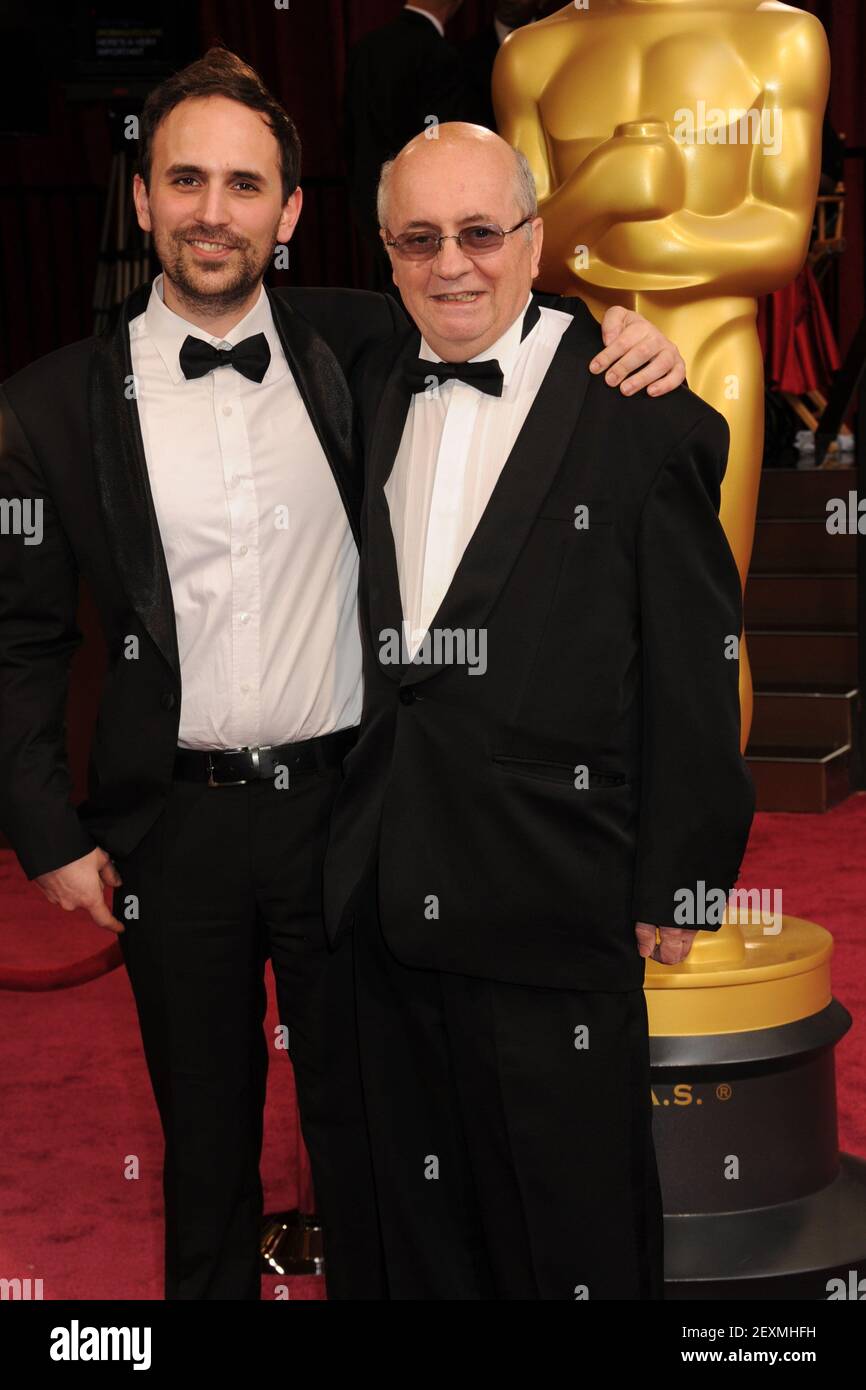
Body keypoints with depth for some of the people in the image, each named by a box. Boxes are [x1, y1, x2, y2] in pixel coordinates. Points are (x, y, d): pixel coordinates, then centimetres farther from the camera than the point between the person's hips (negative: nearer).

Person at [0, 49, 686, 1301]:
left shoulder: (359, 348, -1)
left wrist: (630, 347, -10)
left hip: (347, 807, 1)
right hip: (174, 831, 0)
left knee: (367, 1131, 15)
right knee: (206, 1144, 17)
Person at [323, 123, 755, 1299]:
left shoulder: (642, 415, -7)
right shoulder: (365, 396, 9)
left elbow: (692, 670, -7)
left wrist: (674, 881, -7)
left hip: (555, 896, -5)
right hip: (389, 895, 5)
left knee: (574, 1222, 8)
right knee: (422, 1214, 18)